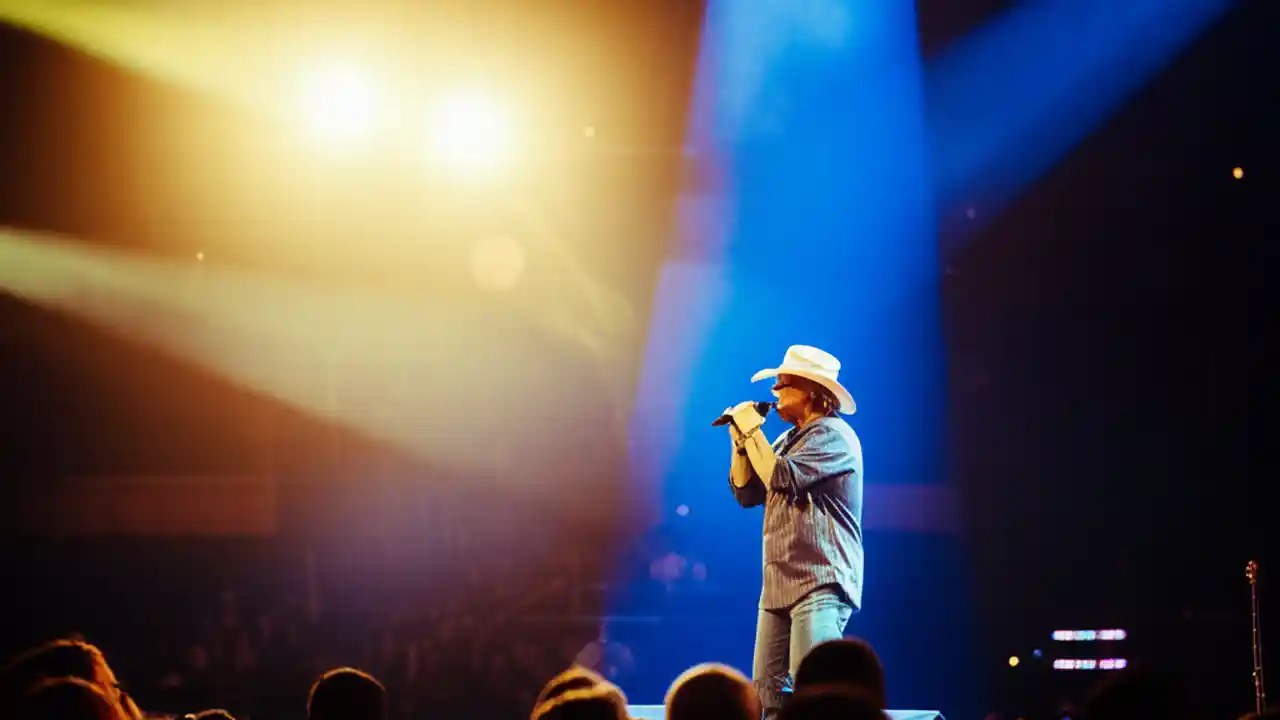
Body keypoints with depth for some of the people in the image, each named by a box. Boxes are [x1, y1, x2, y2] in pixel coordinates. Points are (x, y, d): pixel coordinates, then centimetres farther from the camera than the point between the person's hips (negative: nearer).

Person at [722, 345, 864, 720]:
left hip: (821, 585, -9)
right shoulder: (789, 440, 20)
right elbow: (745, 492, 20)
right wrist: (740, 440, 8)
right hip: (780, 586, 9)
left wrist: (752, 431, -9)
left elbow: (782, 478, -19)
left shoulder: (832, 435, -8)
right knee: (767, 689, 4)